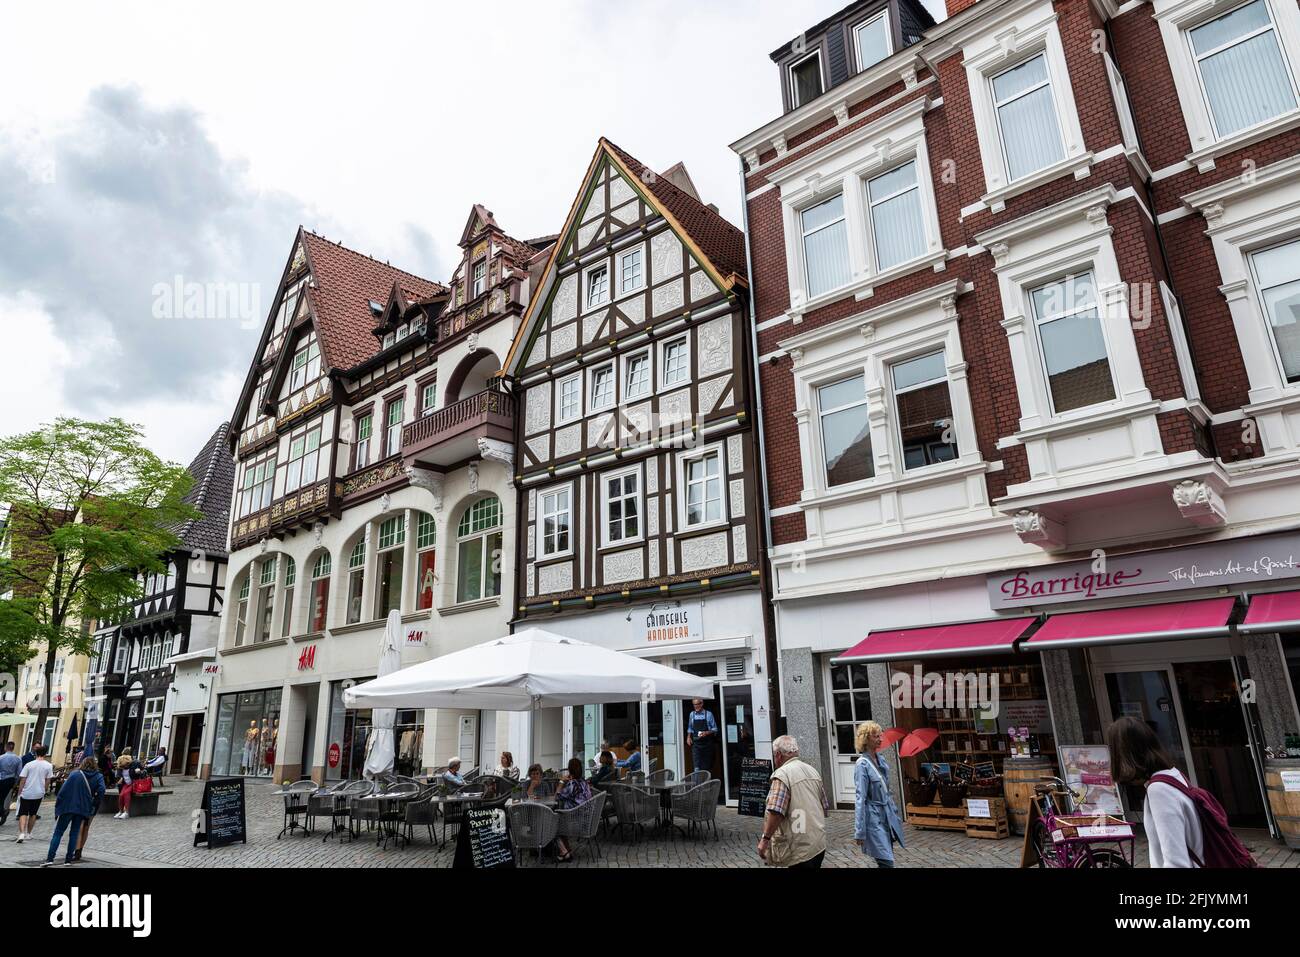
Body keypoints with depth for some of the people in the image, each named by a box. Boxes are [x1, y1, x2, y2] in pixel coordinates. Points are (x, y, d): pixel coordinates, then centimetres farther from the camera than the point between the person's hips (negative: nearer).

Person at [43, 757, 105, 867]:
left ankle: (50, 858, -5)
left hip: (67, 807, -1)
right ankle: (68, 859, 9)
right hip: (82, 809, 1)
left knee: (58, 833, 5)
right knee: (74, 833, 11)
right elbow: (101, 790, -13)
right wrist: (94, 804, 1)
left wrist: (57, 806, 2)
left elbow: (63, 790, -3)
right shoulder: (98, 777, 4)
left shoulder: (74, 774, 3)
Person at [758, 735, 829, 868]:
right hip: (819, 844, 8)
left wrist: (765, 839, -14)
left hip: (800, 849, -8)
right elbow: (825, 807, 15)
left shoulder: (782, 773, -16)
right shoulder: (813, 770, 9)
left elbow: (776, 812, -24)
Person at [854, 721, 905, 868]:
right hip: (874, 819, -8)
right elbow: (860, 798, -20)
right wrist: (860, 832, -20)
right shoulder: (862, 764, -18)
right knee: (886, 862, -8)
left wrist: (894, 811, 19)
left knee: (886, 859, 13)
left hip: (887, 815, 8)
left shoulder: (881, 759, 5)